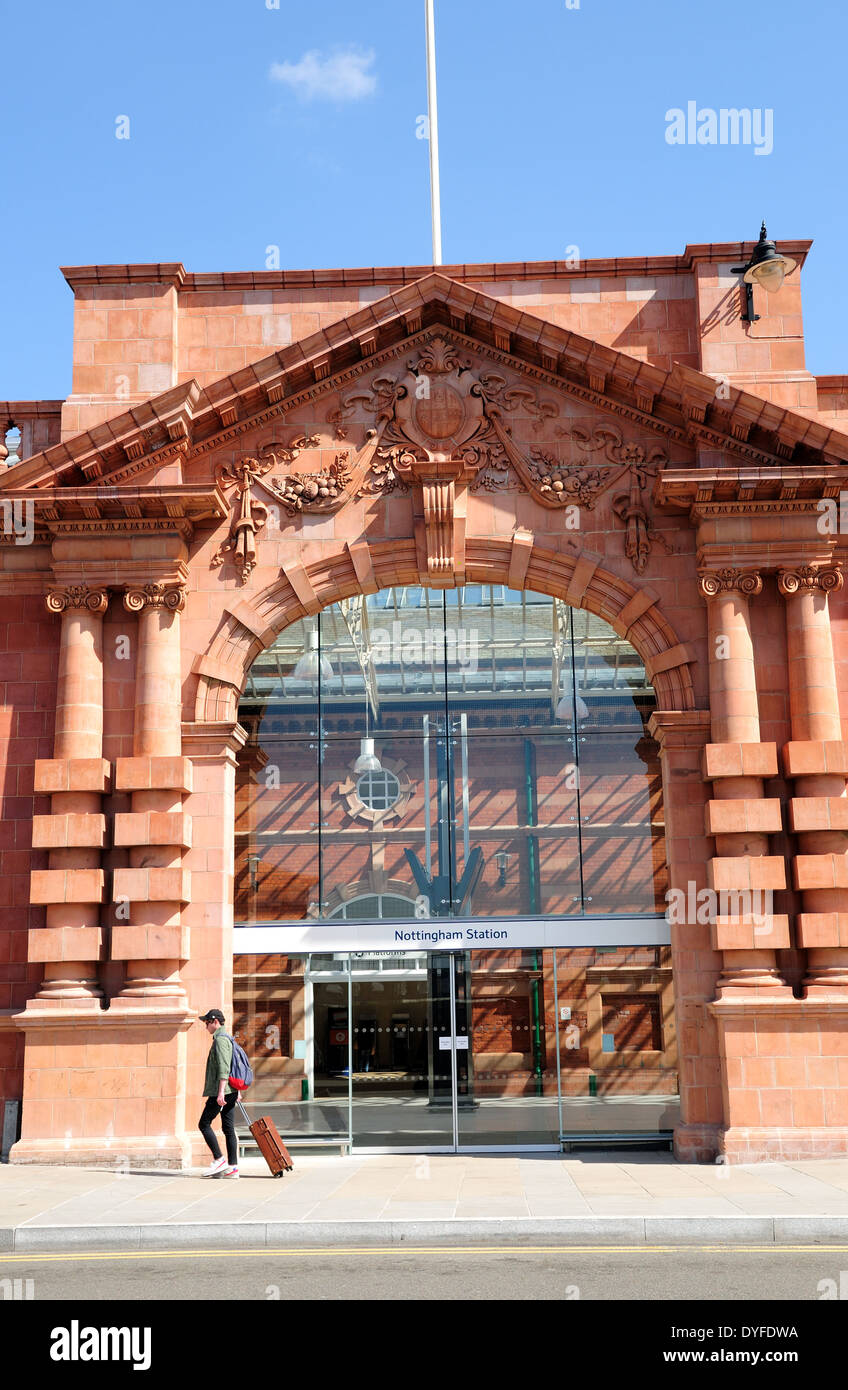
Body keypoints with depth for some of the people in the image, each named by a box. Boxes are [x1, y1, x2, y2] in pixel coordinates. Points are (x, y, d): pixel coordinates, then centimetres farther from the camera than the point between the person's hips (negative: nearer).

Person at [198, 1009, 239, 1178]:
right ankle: (232, 1167, 4)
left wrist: (220, 1092, -26)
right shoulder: (228, 1039, 20)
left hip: (222, 1092, -10)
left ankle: (218, 1160, -3)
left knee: (204, 1124, -2)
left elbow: (223, 1068, -21)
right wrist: (236, 1091, 29)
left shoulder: (220, 1039, -12)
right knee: (228, 1128, 6)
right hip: (230, 1092, 10)